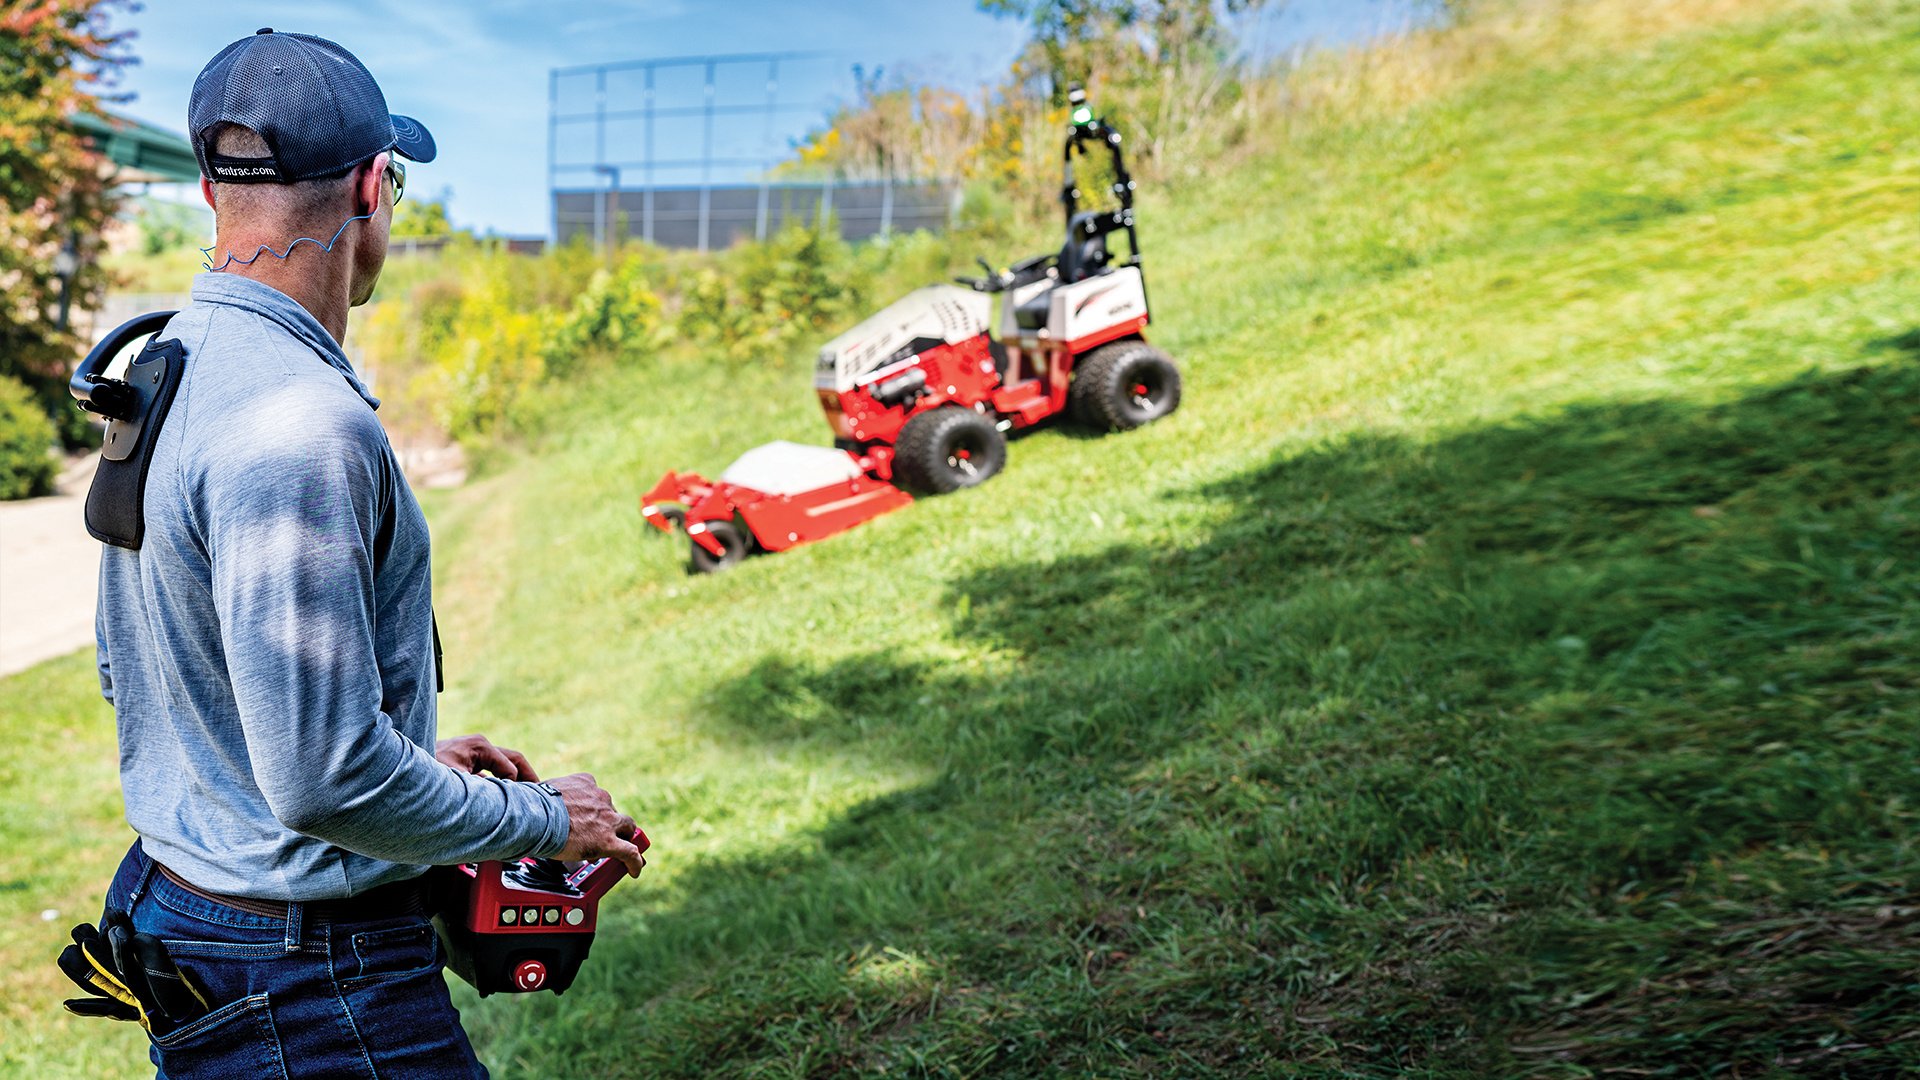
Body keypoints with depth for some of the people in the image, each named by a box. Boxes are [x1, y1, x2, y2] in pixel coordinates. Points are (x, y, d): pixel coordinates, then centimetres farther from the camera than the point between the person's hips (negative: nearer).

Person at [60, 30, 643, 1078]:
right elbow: (325, 780, -28)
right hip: (303, 981, -9)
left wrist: (413, 756, 15)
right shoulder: (298, 423, -26)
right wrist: (543, 819, -12)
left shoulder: (161, 371, 6)